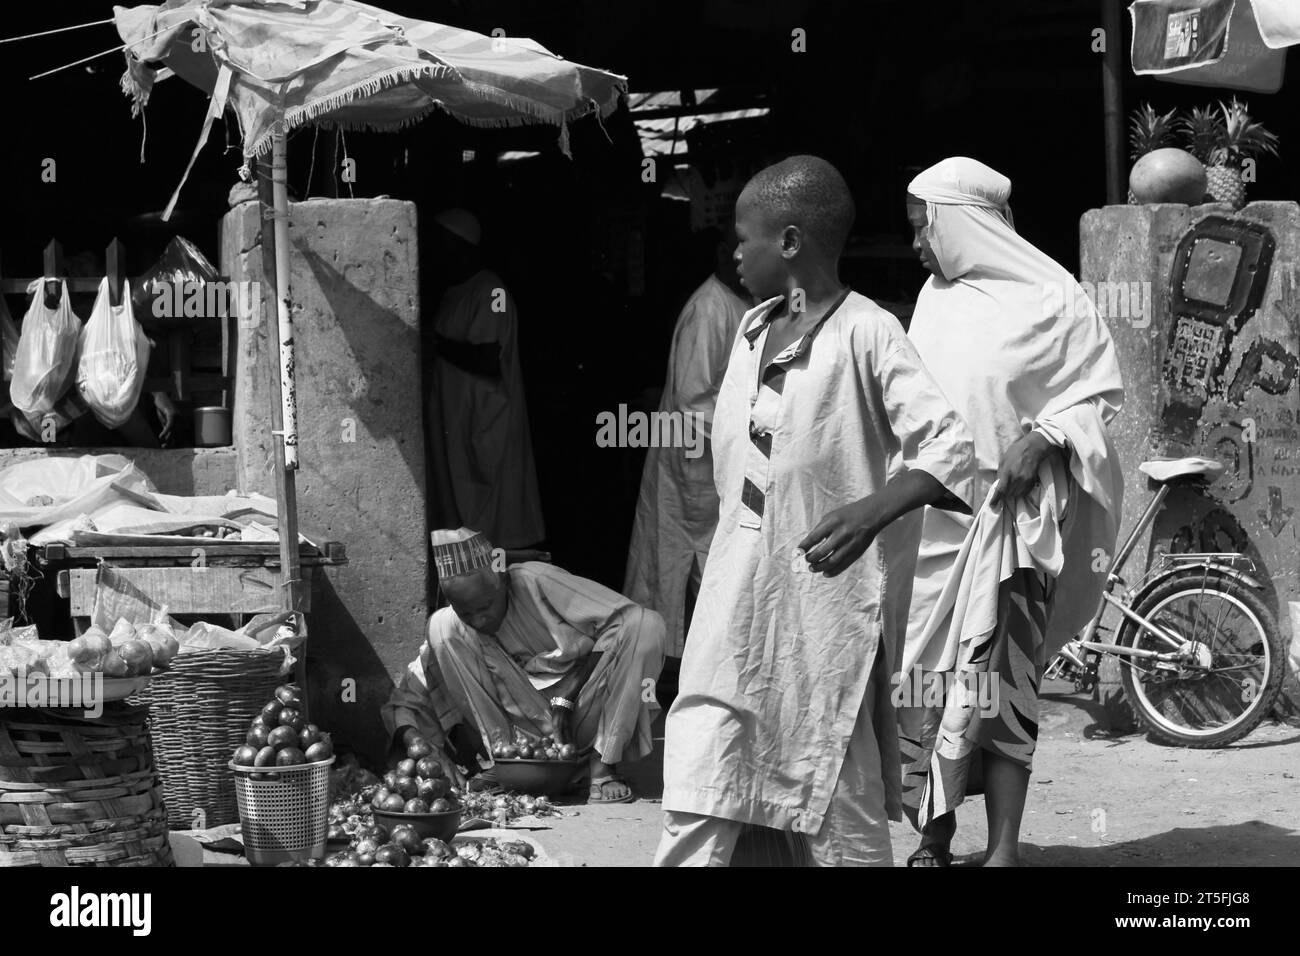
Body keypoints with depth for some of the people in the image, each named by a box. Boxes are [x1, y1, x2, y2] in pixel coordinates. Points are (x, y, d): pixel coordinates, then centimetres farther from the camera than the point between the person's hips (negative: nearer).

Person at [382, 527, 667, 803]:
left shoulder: (535, 582, -14)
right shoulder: (452, 627, -4)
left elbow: (639, 620, -19)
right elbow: (403, 701, -1)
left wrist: (567, 696, -22)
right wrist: (413, 739, -26)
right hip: (524, 728, 1)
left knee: (645, 625, -27)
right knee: (440, 627, -15)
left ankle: (602, 763, -18)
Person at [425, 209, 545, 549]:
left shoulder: (489, 291, -14)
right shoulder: (455, 292, 15)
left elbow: (488, 360, -22)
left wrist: (438, 345, -15)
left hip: (484, 427, -10)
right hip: (453, 423, 10)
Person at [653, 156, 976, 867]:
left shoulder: (865, 334, -10)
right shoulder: (754, 330, 13)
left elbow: (950, 446, -19)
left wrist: (875, 508, -34)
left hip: (825, 602, -6)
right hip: (736, 602, 7)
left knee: (839, 818, 3)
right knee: (696, 817, 2)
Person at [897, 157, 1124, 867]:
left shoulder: (1049, 298, -5)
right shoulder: (936, 297, 11)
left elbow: (1101, 392, 0)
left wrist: (1042, 438, -15)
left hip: (1006, 509, -5)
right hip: (930, 509, 5)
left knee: (996, 681, -4)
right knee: (919, 677, 4)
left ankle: (1003, 848, 3)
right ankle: (933, 836, 15)